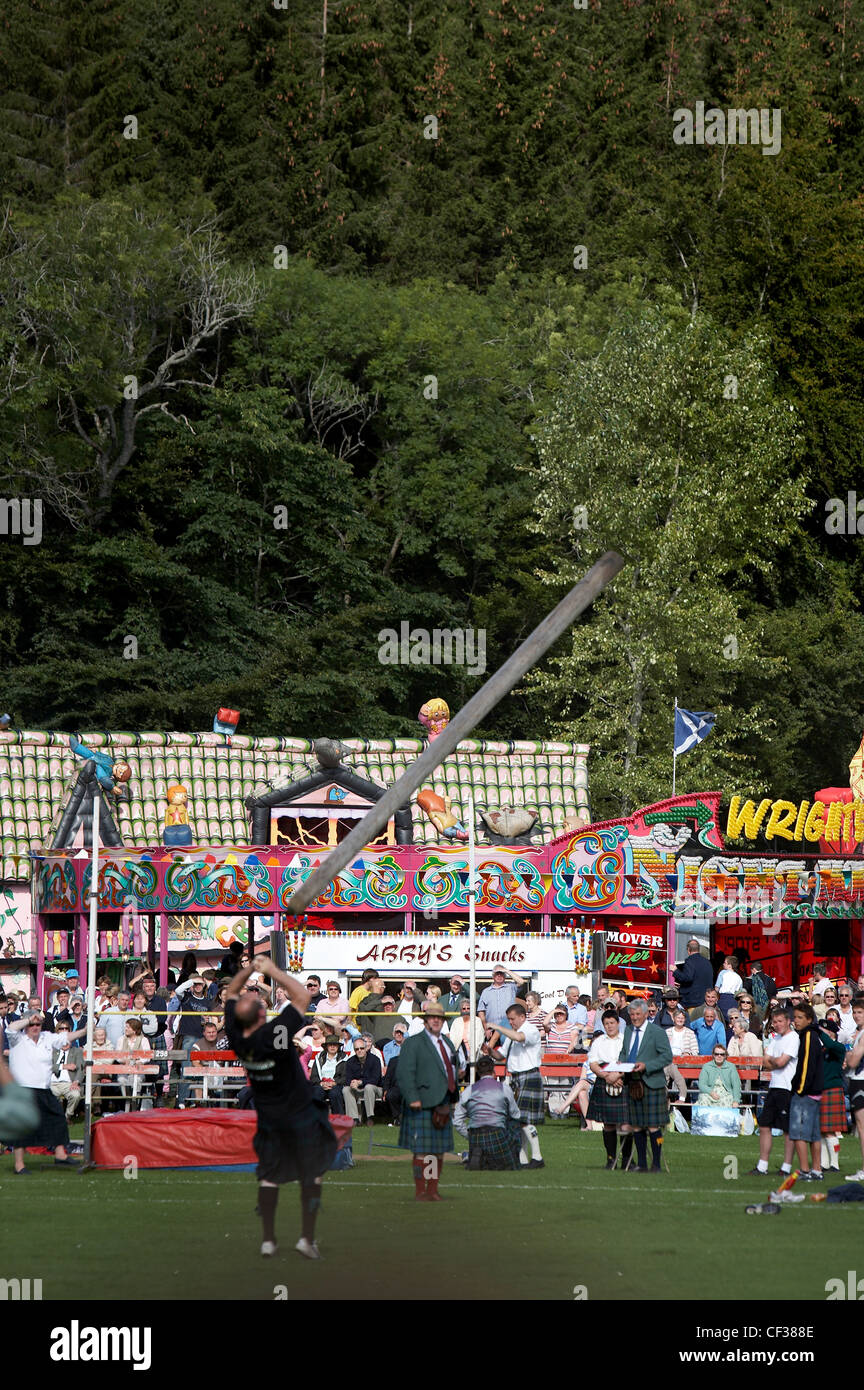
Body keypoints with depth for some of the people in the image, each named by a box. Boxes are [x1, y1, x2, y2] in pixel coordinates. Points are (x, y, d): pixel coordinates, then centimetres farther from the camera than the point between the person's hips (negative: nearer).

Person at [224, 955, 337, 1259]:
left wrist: (250, 968, -8)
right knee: (312, 1174, 9)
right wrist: (273, 972, -21)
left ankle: (268, 1239, 12)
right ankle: (307, 1236, 7)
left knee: (269, 1176, 14)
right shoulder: (274, 1035, -29)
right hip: (301, 1115, -5)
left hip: (268, 1117, 5)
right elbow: (303, 995, -24)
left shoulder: (235, 1036, -14)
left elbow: (232, 993, 3)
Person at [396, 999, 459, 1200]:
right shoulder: (413, 1043, -5)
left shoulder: (447, 1043, 19)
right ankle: (420, 1191, -2)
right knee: (422, 1151, -7)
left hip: (443, 1105, 7)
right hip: (423, 1105, -7)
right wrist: (413, 1098, -19)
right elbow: (404, 1073, -11)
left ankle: (433, 1190, 16)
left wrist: (453, 1098, 16)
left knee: (439, 1150, 9)